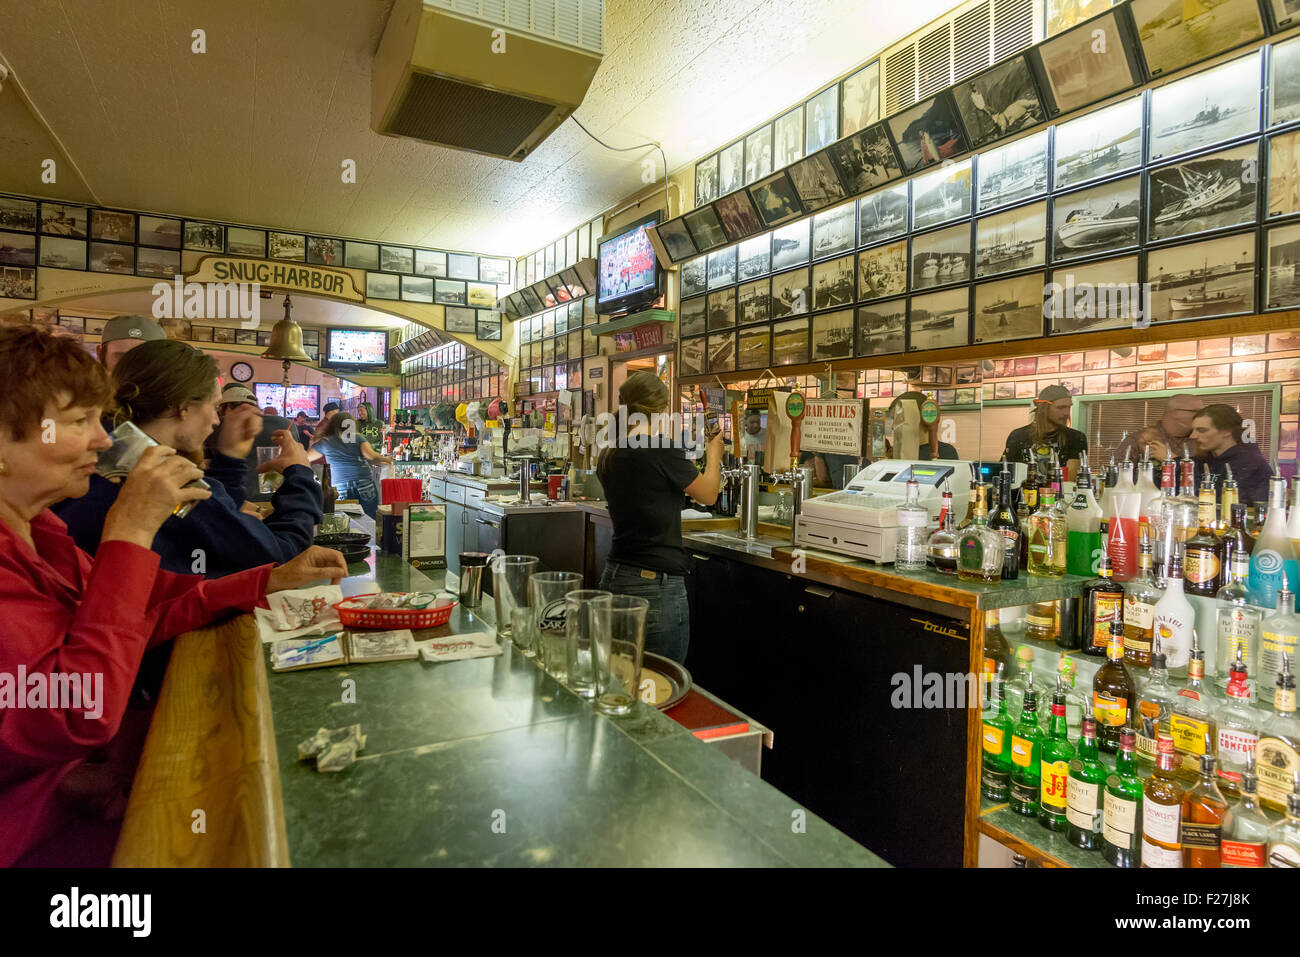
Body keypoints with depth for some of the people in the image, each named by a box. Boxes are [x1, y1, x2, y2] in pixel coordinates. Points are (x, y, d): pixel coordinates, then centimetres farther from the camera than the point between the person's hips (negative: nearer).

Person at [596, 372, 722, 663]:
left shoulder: (607, 457, 7)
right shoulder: (661, 449, -14)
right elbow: (708, 495, -1)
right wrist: (715, 452, 17)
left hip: (614, 576, 8)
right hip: (656, 584, -8)